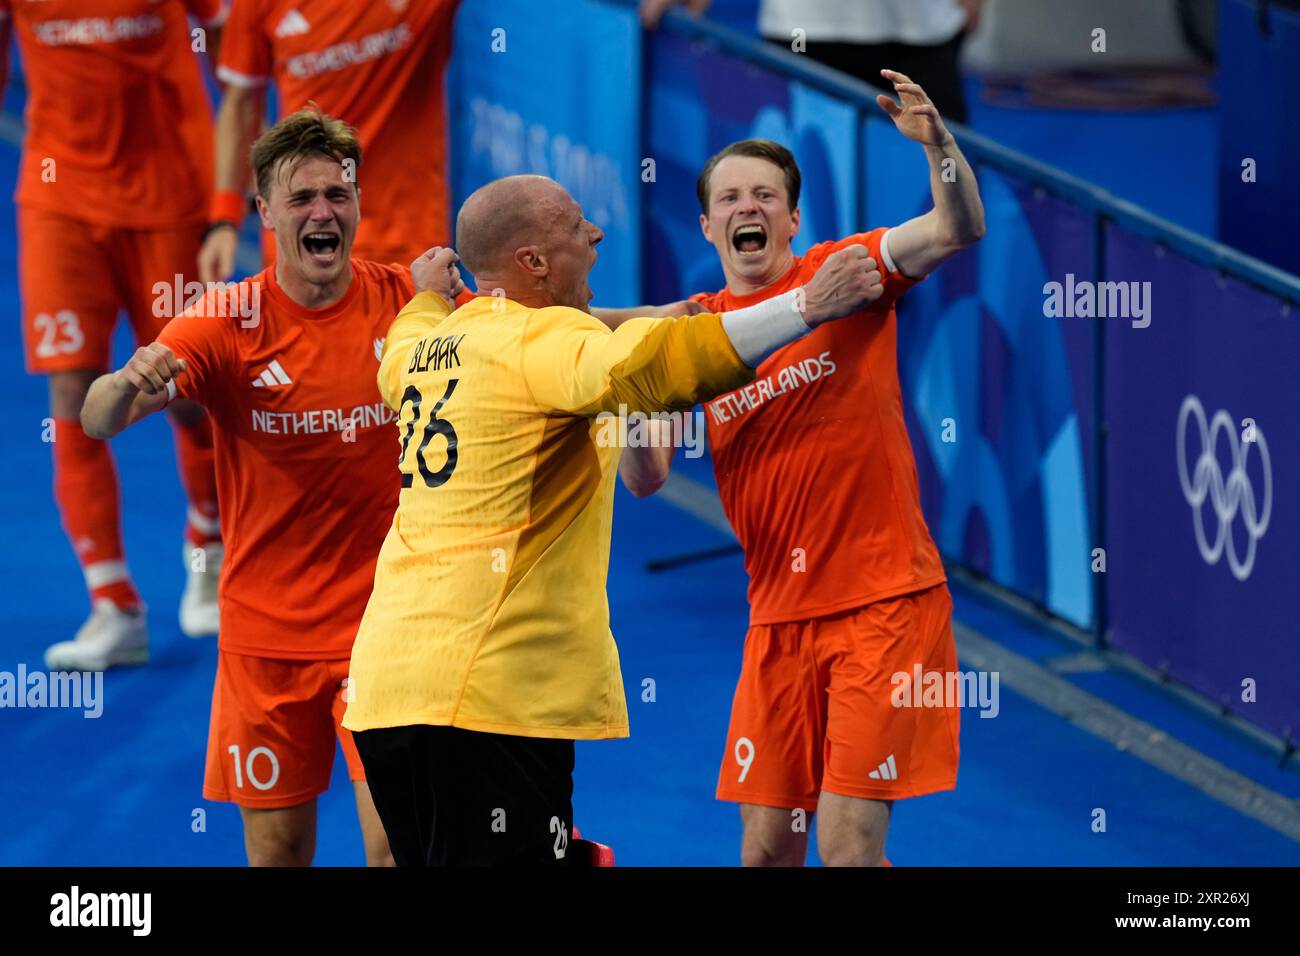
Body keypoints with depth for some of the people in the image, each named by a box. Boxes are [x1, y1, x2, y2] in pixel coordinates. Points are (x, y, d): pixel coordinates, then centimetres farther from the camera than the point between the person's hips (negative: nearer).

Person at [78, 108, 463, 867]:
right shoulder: (228, 321, -8)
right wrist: (128, 385, -42)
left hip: (382, 626, -1)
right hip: (265, 632, 1)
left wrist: (447, 308, -22)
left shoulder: (404, 301, -5)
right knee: (276, 850, 6)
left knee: (396, 841, -12)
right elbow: (99, 420, -17)